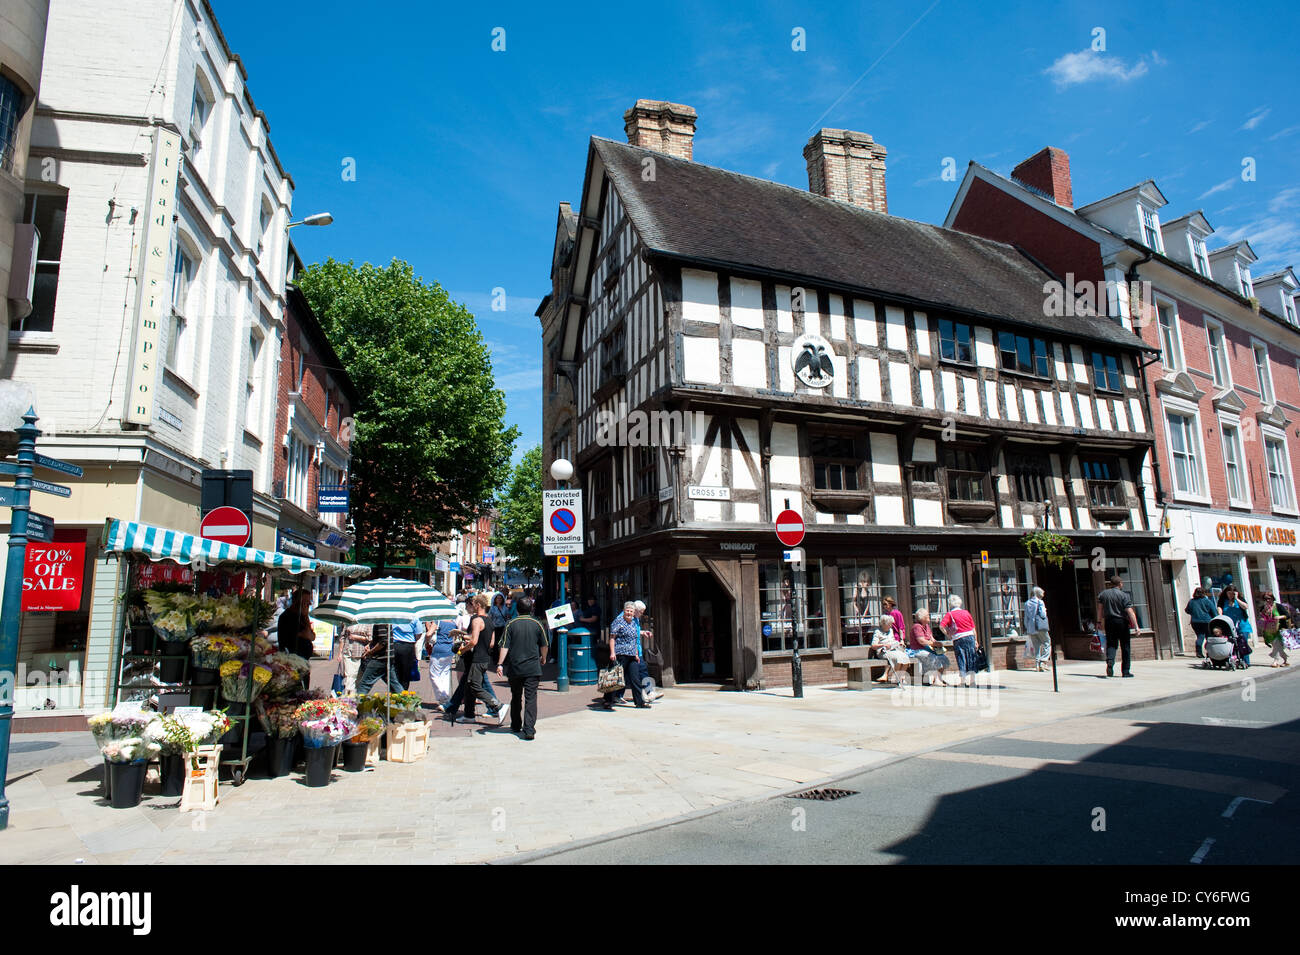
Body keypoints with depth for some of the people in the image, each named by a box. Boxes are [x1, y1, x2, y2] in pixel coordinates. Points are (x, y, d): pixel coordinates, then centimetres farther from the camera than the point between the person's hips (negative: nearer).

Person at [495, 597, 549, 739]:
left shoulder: (511, 625, -2)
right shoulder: (537, 625, 0)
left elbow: (504, 646, -8)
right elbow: (544, 645, 10)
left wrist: (500, 664, -7)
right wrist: (543, 659, 27)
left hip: (514, 668, 1)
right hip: (533, 668, -1)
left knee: (516, 697, 17)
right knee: (531, 698, -2)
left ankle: (516, 726, 29)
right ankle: (529, 729, -12)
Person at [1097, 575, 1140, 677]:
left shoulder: (1102, 594, 6)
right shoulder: (1124, 596, -7)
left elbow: (1099, 609, 8)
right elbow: (1130, 611, -13)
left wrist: (1099, 622, 15)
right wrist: (1136, 626, -13)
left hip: (1109, 622, 3)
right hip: (1122, 622, -3)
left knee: (1111, 644, 7)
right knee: (1125, 647, 6)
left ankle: (1110, 660, -22)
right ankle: (1125, 671, 8)